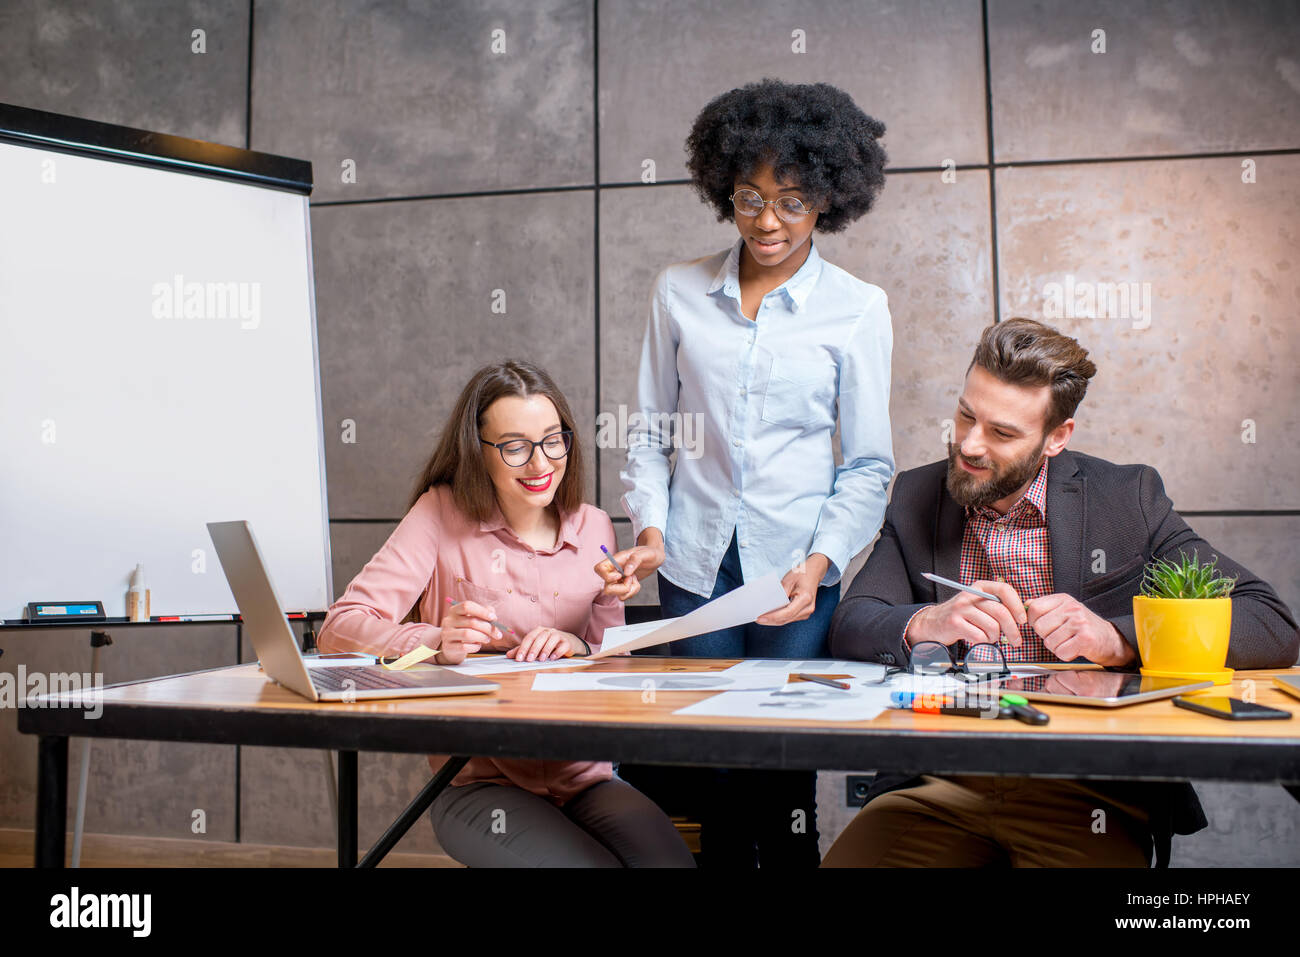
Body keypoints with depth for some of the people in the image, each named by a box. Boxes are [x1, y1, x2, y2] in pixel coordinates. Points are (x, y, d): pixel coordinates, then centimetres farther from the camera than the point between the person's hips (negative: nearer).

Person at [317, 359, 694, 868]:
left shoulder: (594, 529, 8)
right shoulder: (442, 513, -3)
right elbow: (339, 629, -9)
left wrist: (581, 650, -12)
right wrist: (440, 643, -27)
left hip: (586, 777, 3)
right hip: (478, 783, -3)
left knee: (670, 859, -24)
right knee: (593, 862, -28)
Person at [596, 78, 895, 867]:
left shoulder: (858, 308, 0)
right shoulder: (680, 292, 5)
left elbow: (868, 465, 1)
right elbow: (651, 431, 9)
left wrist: (820, 560, -13)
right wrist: (650, 531, -5)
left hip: (796, 570, -1)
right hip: (697, 564, 2)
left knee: (785, 762, 1)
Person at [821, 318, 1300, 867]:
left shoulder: (1129, 498, 2)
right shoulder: (917, 498, 9)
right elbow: (848, 629, 2)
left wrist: (1116, 637, -18)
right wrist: (926, 624, -20)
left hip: (1087, 795, -1)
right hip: (939, 781, 2)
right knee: (844, 862, -23)